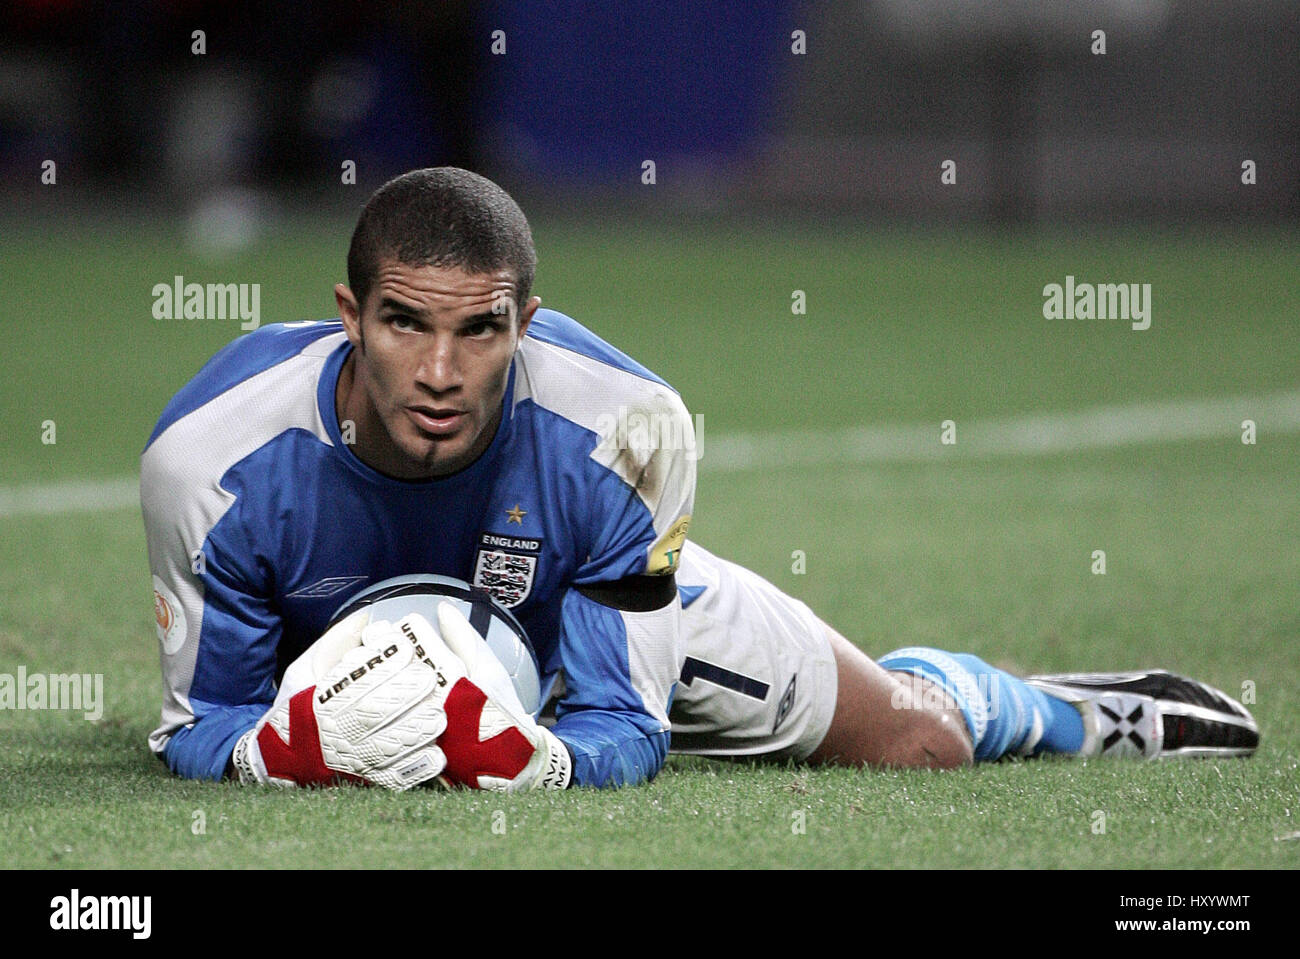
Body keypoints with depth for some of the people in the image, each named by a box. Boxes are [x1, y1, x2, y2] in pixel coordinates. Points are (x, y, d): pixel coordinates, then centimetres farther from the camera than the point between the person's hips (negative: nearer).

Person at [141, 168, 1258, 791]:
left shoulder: (622, 430, -40)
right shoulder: (213, 455, -41)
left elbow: (623, 731, -31)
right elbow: (203, 721, -28)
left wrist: (534, 758, -55)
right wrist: (276, 749, -52)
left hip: (601, 614, -1)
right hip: (324, 671, 1)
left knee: (915, 739, 0)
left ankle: (1067, 710, 37)